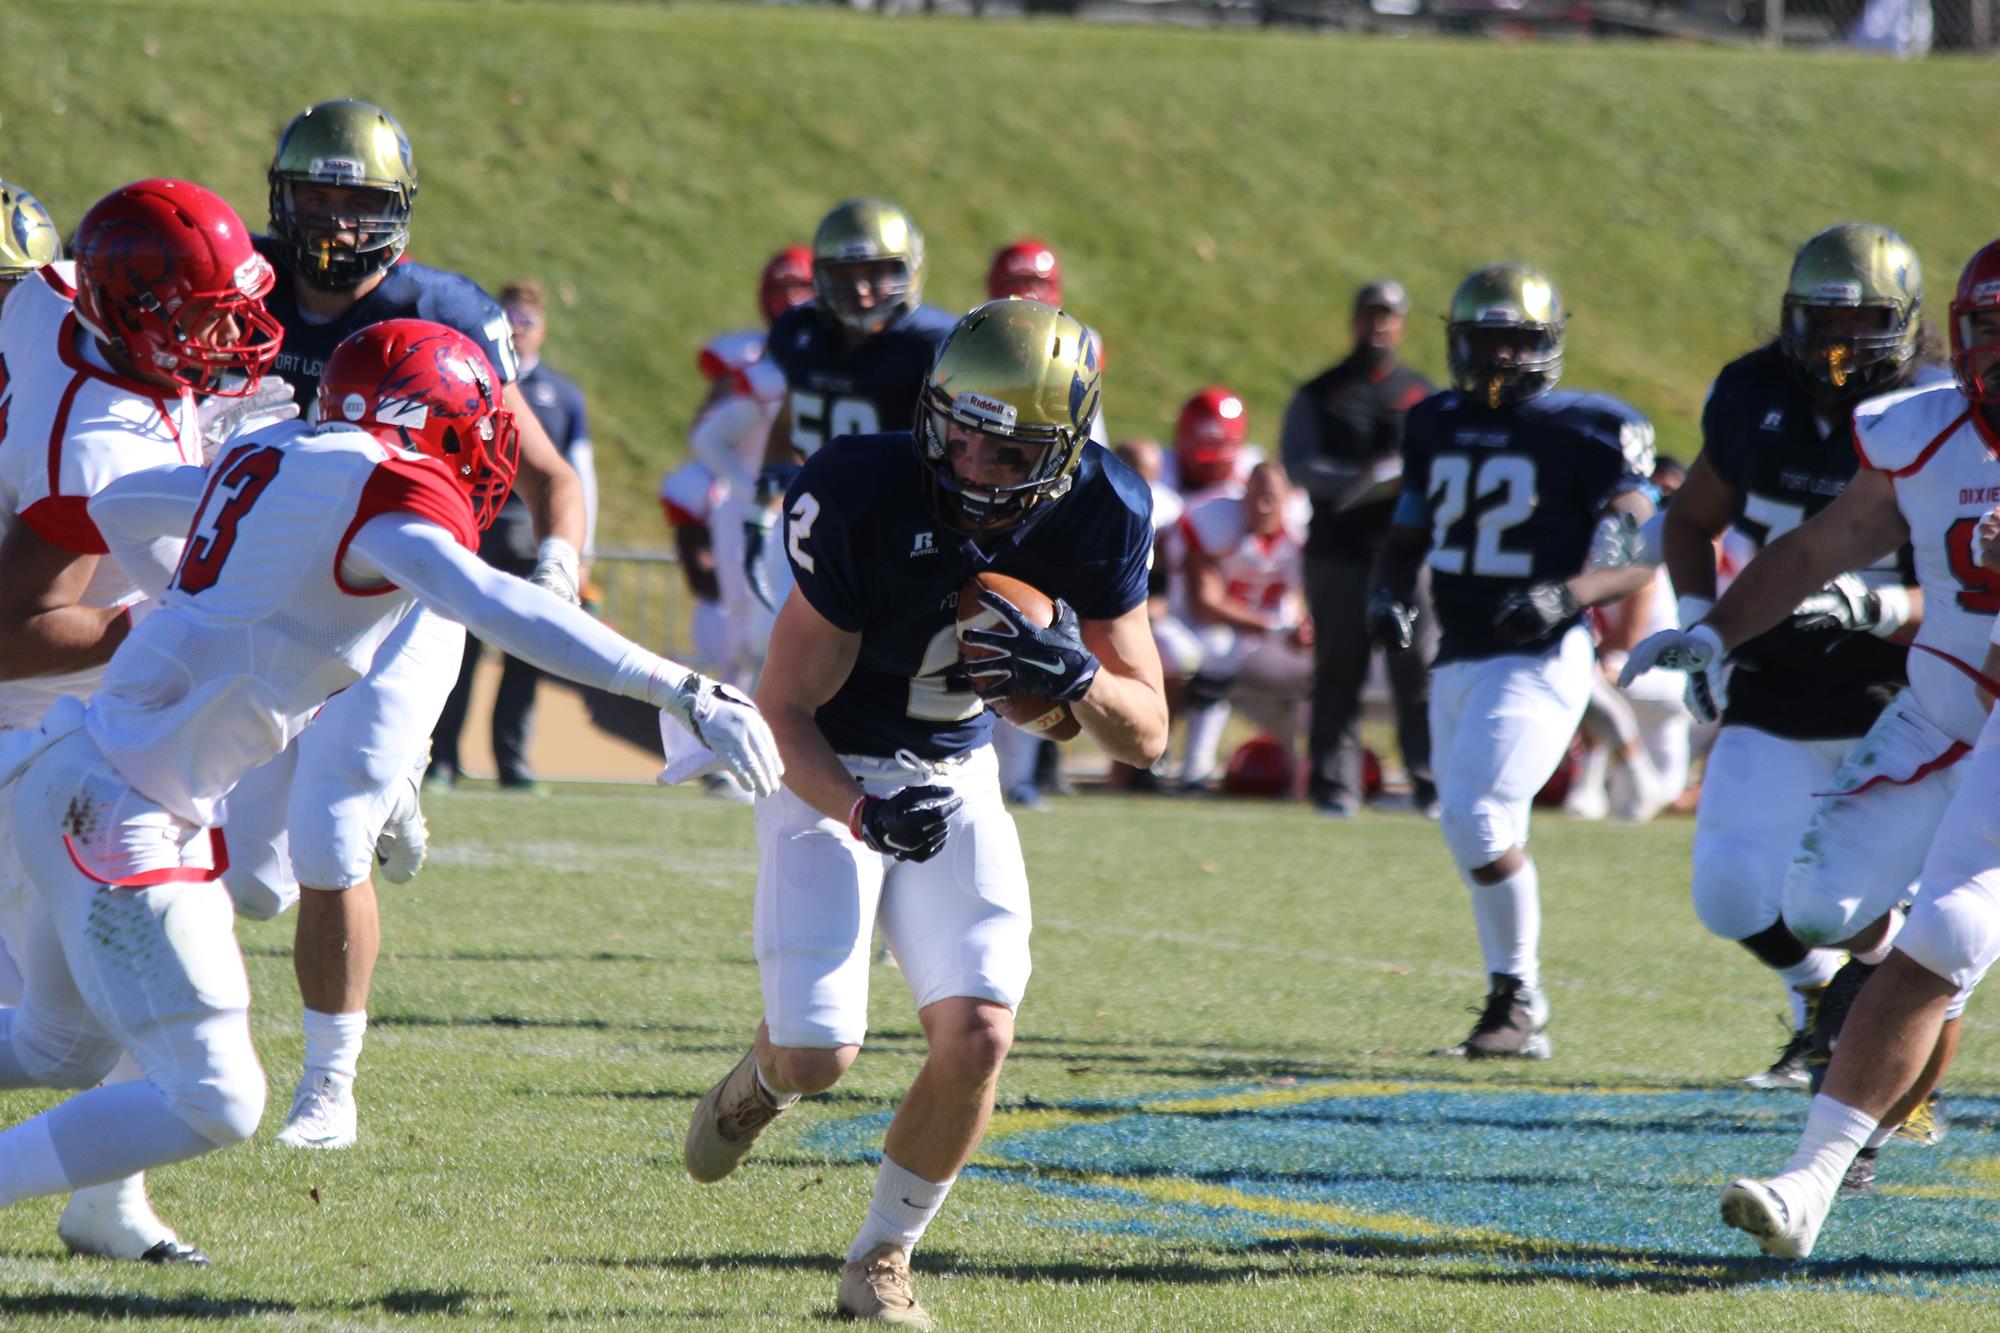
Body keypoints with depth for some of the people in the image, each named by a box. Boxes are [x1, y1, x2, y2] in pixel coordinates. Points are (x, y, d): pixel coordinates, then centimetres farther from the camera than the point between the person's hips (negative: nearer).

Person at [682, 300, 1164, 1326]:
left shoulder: (1099, 519, -16)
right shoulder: (865, 502, -28)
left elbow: (1146, 737, -9)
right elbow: (782, 711, -20)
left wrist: (1081, 675, -31)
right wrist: (862, 812, -38)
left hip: (955, 777, 3)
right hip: (829, 775, -3)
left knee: (978, 1037, -13)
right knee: (819, 1055, -12)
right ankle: (764, 1078, 29)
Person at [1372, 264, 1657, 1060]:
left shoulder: (1585, 433, -9)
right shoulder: (1437, 427, 10)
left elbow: (1639, 553, -11)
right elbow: (1408, 535, 22)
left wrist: (1570, 595, -27)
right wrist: (1388, 596, 2)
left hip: (1539, 660, -7)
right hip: (1457, 659, 7)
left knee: (1475, 816, -19)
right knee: (1482, 841, 11)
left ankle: (1518, 998, -6)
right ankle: (1517, 1020, 21)